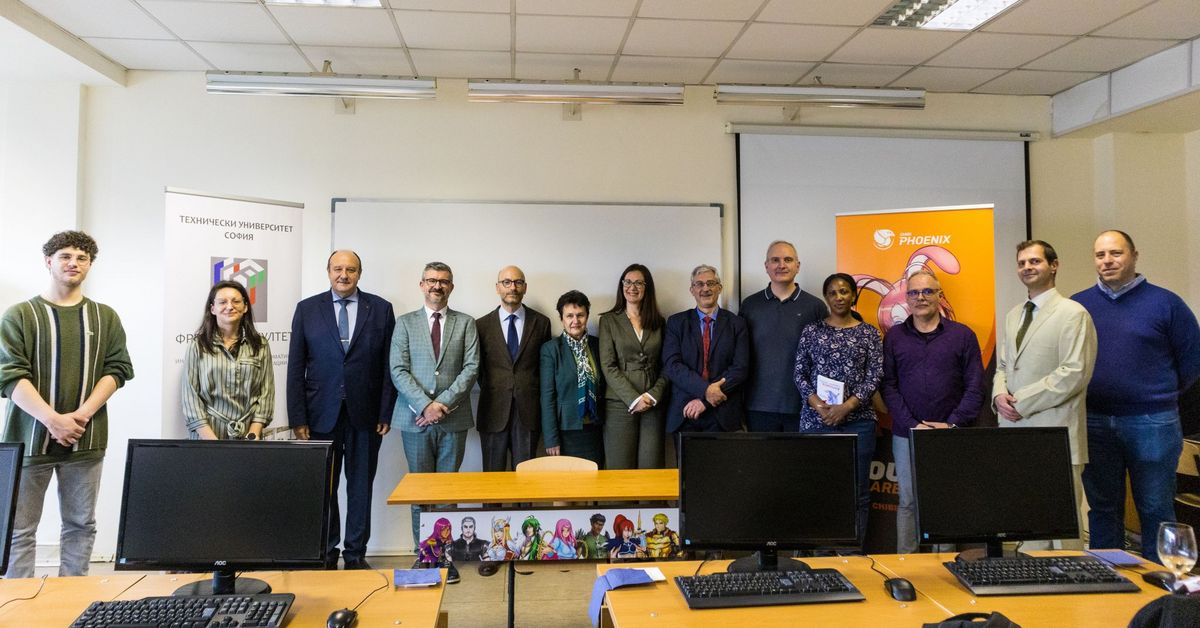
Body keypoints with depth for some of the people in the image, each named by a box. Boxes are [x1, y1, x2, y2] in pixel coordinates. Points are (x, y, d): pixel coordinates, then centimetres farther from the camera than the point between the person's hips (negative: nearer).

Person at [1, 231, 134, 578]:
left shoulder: (105, 318, 10)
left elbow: (118, 368, 3)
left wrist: (82, 414, -11)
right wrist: (53, 419, -18)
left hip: (85, 440, 2)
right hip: (30, 436, -2)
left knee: (81, 525, 8)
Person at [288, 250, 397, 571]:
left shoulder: (380, 309, 3)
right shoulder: (307, 309, 4)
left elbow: (389, 365, 2)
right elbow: (296, 367, 2)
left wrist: (386, 413, -4)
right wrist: (297, 417, -4)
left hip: (365, 413, 0)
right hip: (322, 413, 0)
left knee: (361, 486, 8)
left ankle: (356, 553, 20)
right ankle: (326, 553, 21)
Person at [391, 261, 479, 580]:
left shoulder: (466, 323, 8)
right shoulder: (405, 323, 8)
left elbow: (471, 368, -2)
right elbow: (398, 371, -1)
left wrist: (443, 403, -13)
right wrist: (425, 405, -13)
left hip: (453, 419, 0)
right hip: (415, 418, 0)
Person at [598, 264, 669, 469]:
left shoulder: (658, 322, 13)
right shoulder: (609, 320, 5)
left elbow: (666, 365, 10)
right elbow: (608, 366, -3)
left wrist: (654, 395, -7)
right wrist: (634, 399, -11)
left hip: (653, 404, 2)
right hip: (620, 404, -2)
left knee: (651, 469, 0)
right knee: (620, 469, -2)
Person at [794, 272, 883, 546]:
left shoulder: (869, 333, 6)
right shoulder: (812, 330, 7)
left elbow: (874, 376, -1)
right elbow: (800, 373, 4)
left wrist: (847, 406, -12)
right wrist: (817, 404, -11)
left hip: (858, 420, 0)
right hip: (816, 419, 0)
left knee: (858, 490, 4)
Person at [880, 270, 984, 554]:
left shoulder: (963, 335, 4)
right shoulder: (894, 336, 5)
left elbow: (975, 387, 0)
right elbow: (888, 386, 0)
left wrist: (952, 425, -10)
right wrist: (912, 425, -10)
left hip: (950, 435, 0)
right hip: (906, 434, 1)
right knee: (908, 502, 7)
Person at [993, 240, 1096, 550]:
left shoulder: (1073, 313, -5)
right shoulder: (1013, 315, 19)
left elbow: (1075, 373, -13)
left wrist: (1021, 401, -12)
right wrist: (999, 394, 1)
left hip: (1055, 437, -6)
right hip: (1016, 432, 6)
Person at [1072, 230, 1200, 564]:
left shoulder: (1165, 303, -2)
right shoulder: (1078, 305, 4)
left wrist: (1161, 395, 9)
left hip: (1151, 423, -2)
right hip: (1094, 421, 2)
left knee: (1156, 510, 7)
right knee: (1102, 508, 11)